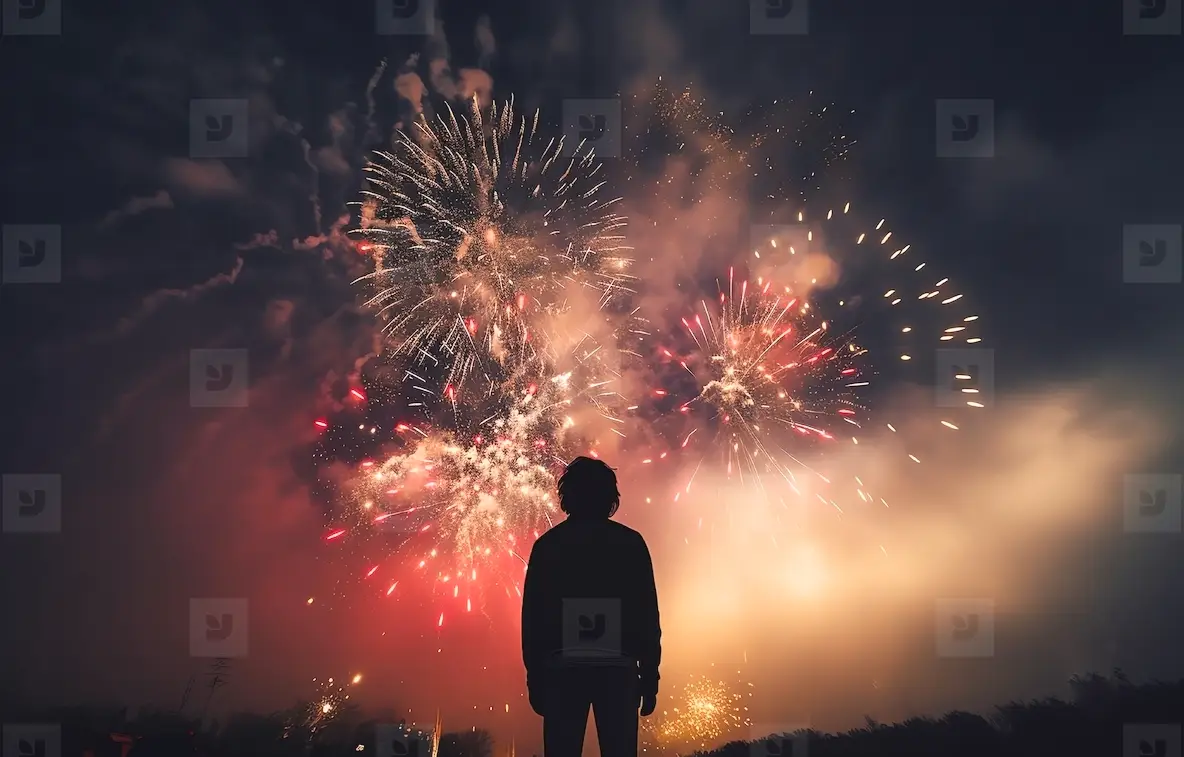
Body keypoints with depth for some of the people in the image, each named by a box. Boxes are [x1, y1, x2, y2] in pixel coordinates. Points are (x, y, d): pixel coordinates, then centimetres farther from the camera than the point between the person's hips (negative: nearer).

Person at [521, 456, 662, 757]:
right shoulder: (630, 543, 4)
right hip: (618, 668, 0)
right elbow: (647, 614, 1)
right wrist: (650, 676, 6)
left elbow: (533, 615, 4)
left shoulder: (547, 545, 5)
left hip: (562, 668, 1)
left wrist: (534, 676, 9)